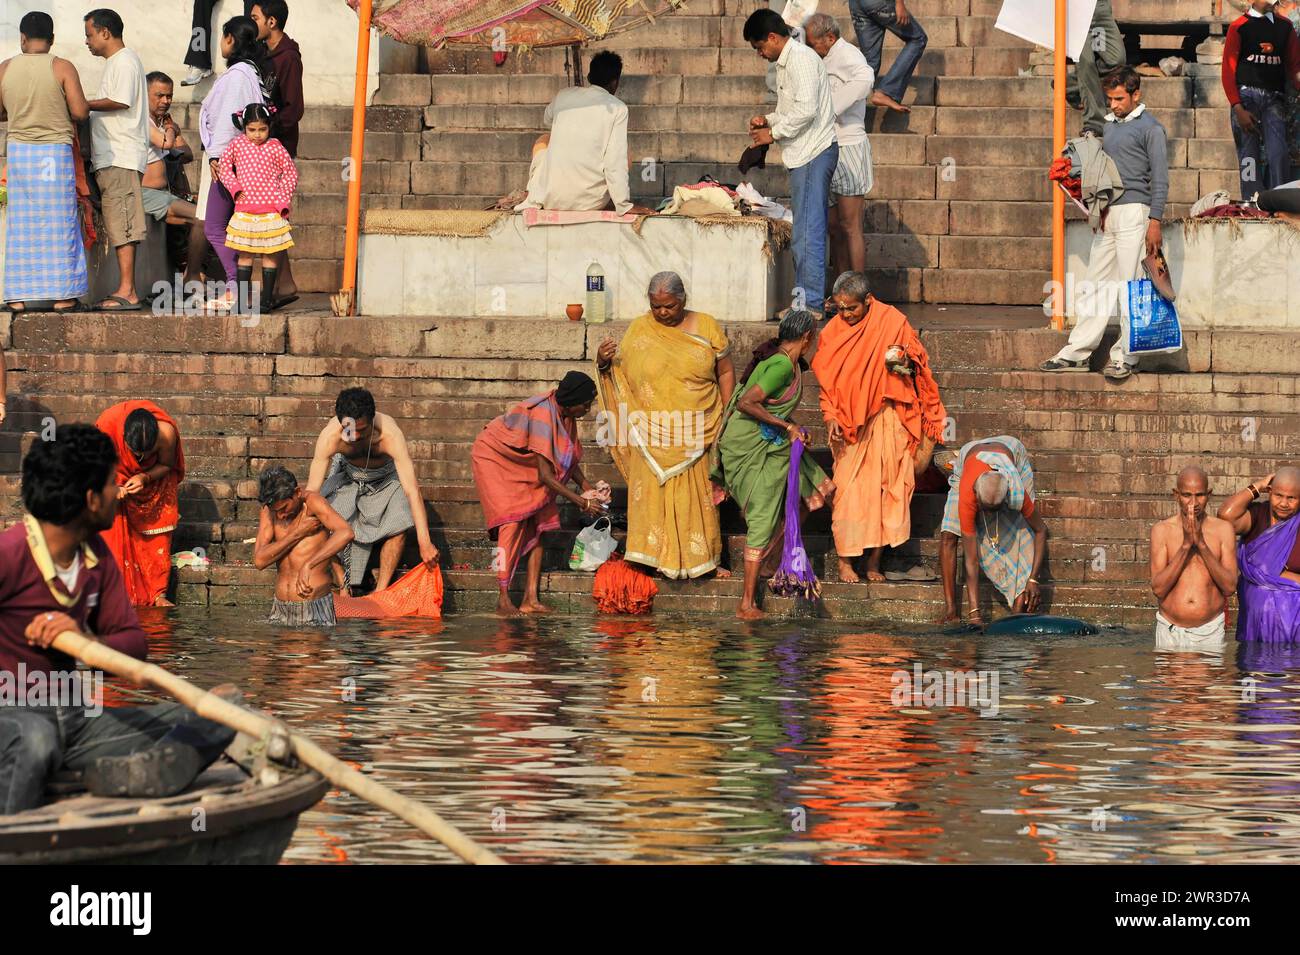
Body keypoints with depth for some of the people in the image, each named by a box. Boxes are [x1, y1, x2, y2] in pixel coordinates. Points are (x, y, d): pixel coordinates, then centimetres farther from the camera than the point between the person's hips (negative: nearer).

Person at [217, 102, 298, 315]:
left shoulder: (275, 148, -3)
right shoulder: (237, 145, 1)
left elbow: (290, 173, 5)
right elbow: (224, 166, 13)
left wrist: (283, 200, -4)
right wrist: (234, 187, 0)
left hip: (270, 211, -1)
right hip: (244, 209, 1)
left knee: (269, 255, 3)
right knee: (244, 255, 4)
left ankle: (267, 298, 8)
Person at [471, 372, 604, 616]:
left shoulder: (565, 414, -8)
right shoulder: (543, 416, -35)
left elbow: (570, 458, 6)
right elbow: (545, 475, -35)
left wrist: (586, 486, -10)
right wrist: (582, 503, -31)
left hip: (523, 466, 8)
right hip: (494, 458, -8)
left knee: (539, 522, -4)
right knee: (513, 522, -19)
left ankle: (530, 599, -7)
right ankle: (503, 600, -17)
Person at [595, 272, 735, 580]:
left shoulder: (706, 327, 3)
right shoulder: (640, 329, 4)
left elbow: (726, 372, 8)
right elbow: (619, 373, 8)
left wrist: (726, 417, 1)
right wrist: (603, 363, -14)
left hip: (695, 433, 0)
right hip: (653, 434, 0)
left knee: (697, 494, 3)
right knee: (654, 493, -3)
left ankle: (700, 557, 12)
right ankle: (658, 556, 2)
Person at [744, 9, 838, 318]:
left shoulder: (801, 59, -13)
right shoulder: (786, 63, 19)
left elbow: (806, 108, -22)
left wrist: (773, 133, -13)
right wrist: (768, 120, 13)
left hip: (814, 153, -11)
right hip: (805, 154, 11)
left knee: (807, 232, -11)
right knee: (810, 231, 10)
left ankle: (810, 302, -13)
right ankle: (808, 298, 12)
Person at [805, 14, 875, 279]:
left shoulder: (847, 55, -14)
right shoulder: (828, 60, 17)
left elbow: (864, 79, -38)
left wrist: (831, 109, -31)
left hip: (847, 147, -10)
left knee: (850, 227, -8)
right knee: (835, 227, 11)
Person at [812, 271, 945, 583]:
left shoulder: (893, 321, -4)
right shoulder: (833, 332, 1)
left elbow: (918, 361, 9)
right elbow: (826, 381, 7)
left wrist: (903, 362, -12)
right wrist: (831, 416, -7)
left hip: (886, 421, 0)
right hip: (848, 425, 0)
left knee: (885, 489, 1)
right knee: (849, 490, -6)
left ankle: (874, 561, 9)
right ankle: (845, 560, 1)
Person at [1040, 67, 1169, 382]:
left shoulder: (1150, 128, -3)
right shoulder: (1108, 125, 18)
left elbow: (1160, 179, -6)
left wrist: (1154, 221, -13)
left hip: (1133, 211, -7)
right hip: (1107, 213, 7)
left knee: (1130, 286, -5)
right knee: (1096, 284, 6)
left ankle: (1125, 356, -2)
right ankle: (1077, 353, 7)